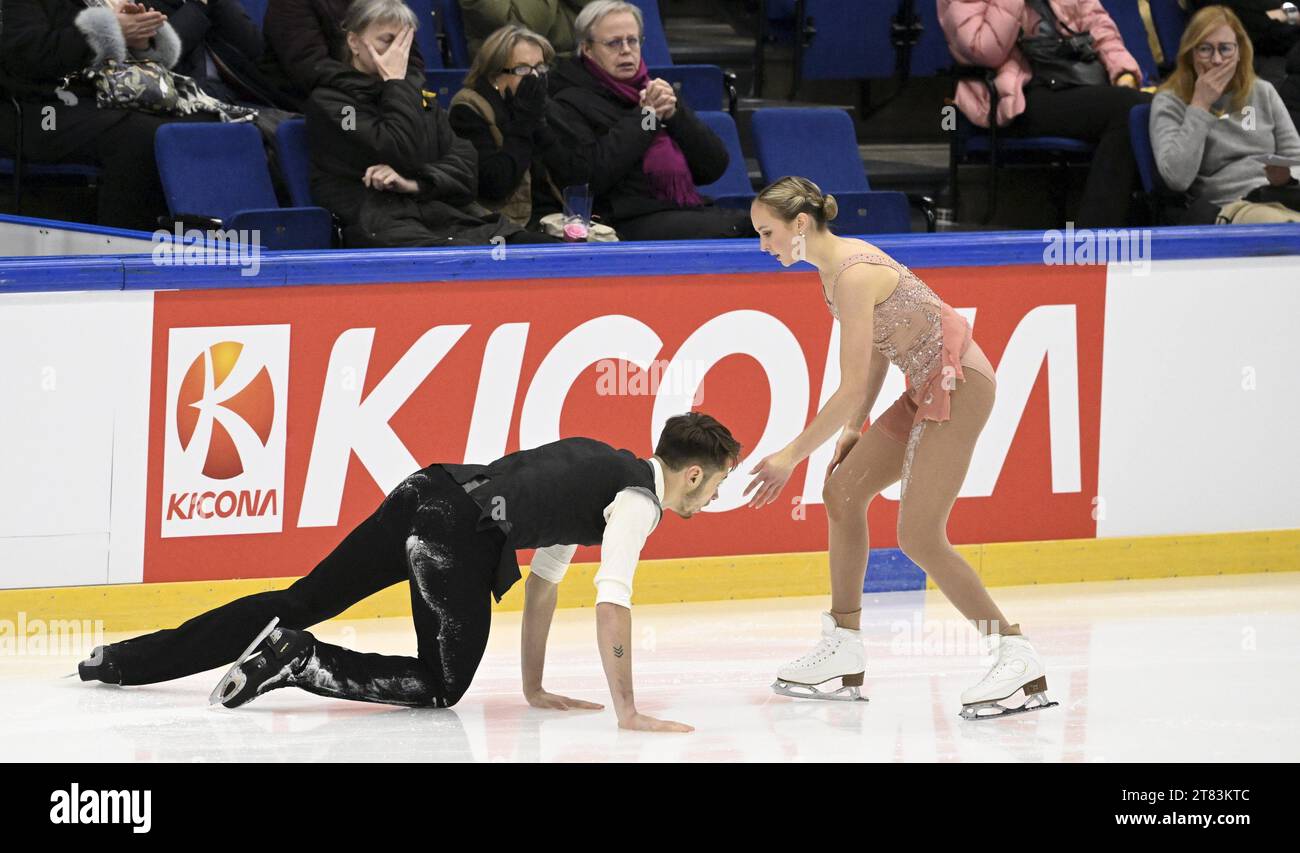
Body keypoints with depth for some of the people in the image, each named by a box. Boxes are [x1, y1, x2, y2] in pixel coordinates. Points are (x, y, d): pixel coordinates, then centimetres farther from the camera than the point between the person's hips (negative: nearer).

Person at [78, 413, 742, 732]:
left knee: (300, 603, 11)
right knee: (442, 683, 3)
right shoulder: (637, 500, -2)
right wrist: (627, 712, -11)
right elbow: (611, 605, -13)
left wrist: (533, 687, 32)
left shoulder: (599, 464, 26)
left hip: (425, 492, 8)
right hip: (458, 533, -8)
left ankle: (125, 661, 8)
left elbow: (542, 578, 31)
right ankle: (300, 661, -10)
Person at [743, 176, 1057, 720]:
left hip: (958, 385, -10)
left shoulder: (853, 275, -22)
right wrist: (853, 430, 12)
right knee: (842, 491, 11)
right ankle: (845, 654, 18)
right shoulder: (837, 261, 8)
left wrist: (790, 457, -18)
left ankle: (1019, 660, -9)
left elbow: (852, 389, -24)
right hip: (930, 387, 10)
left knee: (919, 537, -11)